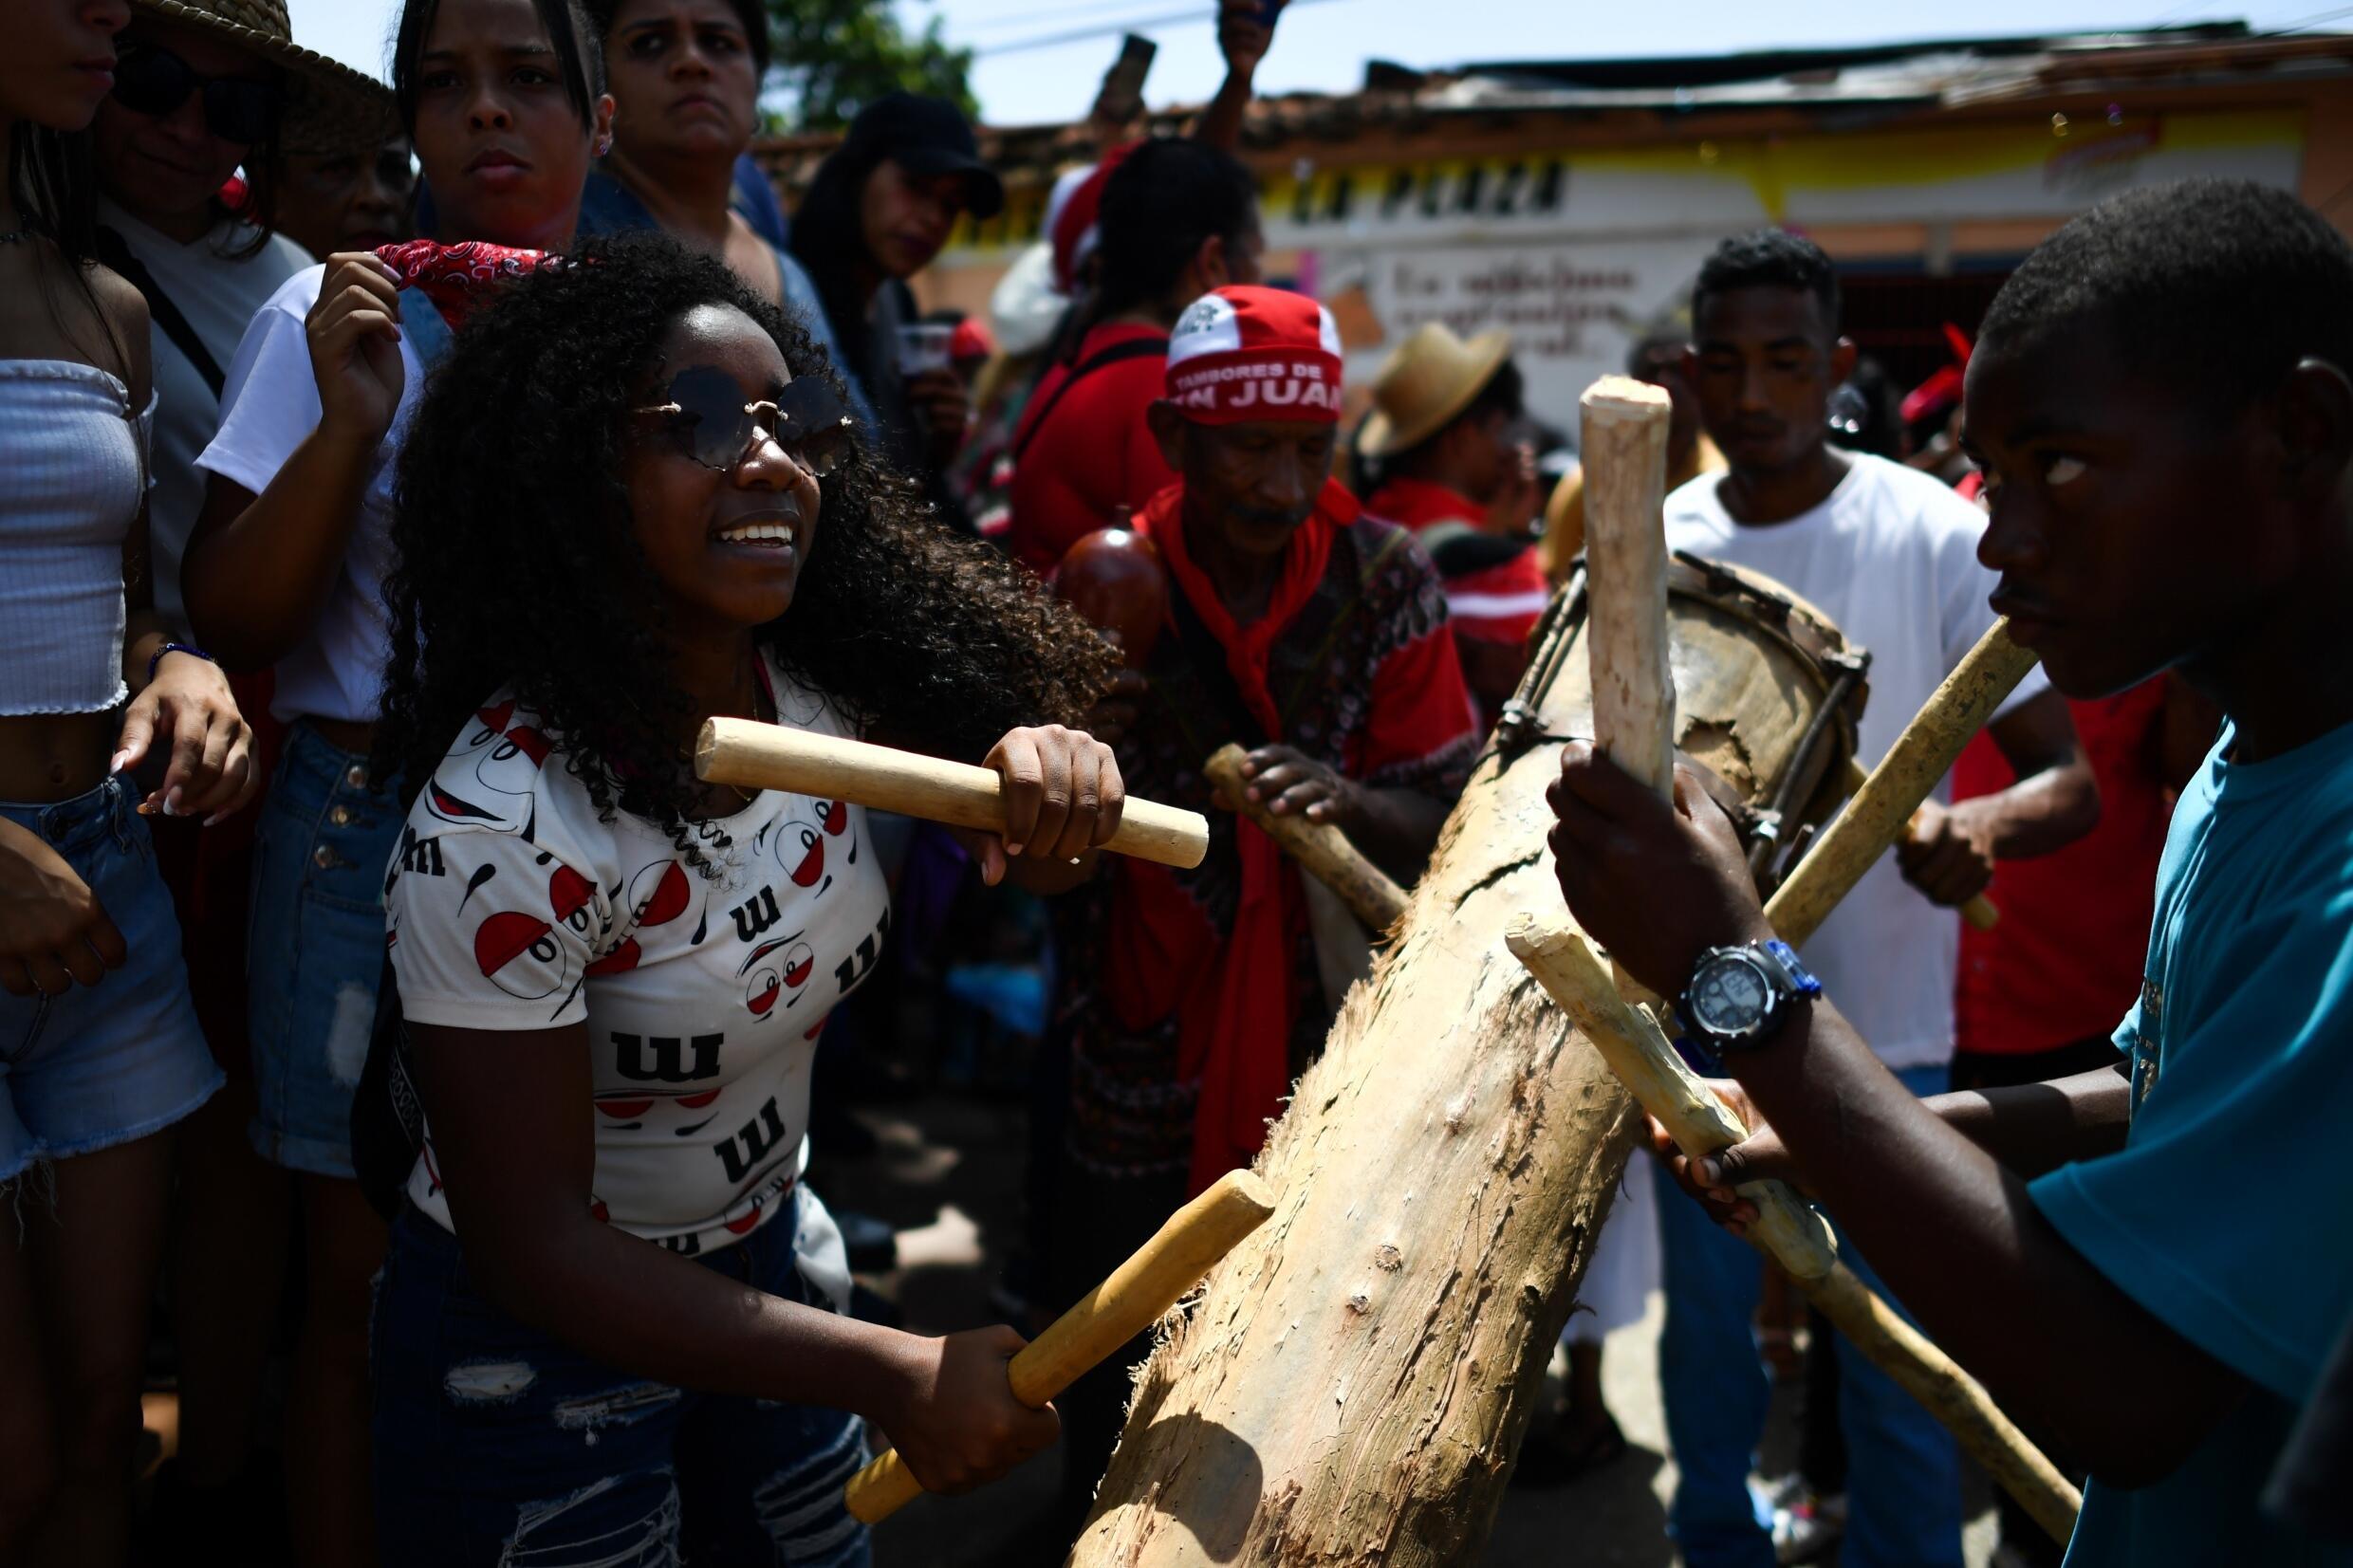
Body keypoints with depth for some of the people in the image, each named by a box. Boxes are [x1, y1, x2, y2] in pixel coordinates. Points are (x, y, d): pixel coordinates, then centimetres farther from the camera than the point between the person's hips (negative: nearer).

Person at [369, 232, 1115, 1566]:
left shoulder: (824, 688, -11)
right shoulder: (500, 828, -29)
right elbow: (529, 1242, -26)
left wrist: (1043, 754, -24)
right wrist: (896, 1378, -28)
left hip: (771, 1270, 6)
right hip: (535, 1351, -6)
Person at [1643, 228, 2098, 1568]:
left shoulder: (1940, 540, -10)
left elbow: (2070, 777, -12)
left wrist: (1981, 826, -33)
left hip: (1884, 1027, -3)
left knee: (1898, 1367, 6)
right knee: (1707, 1336, 18)